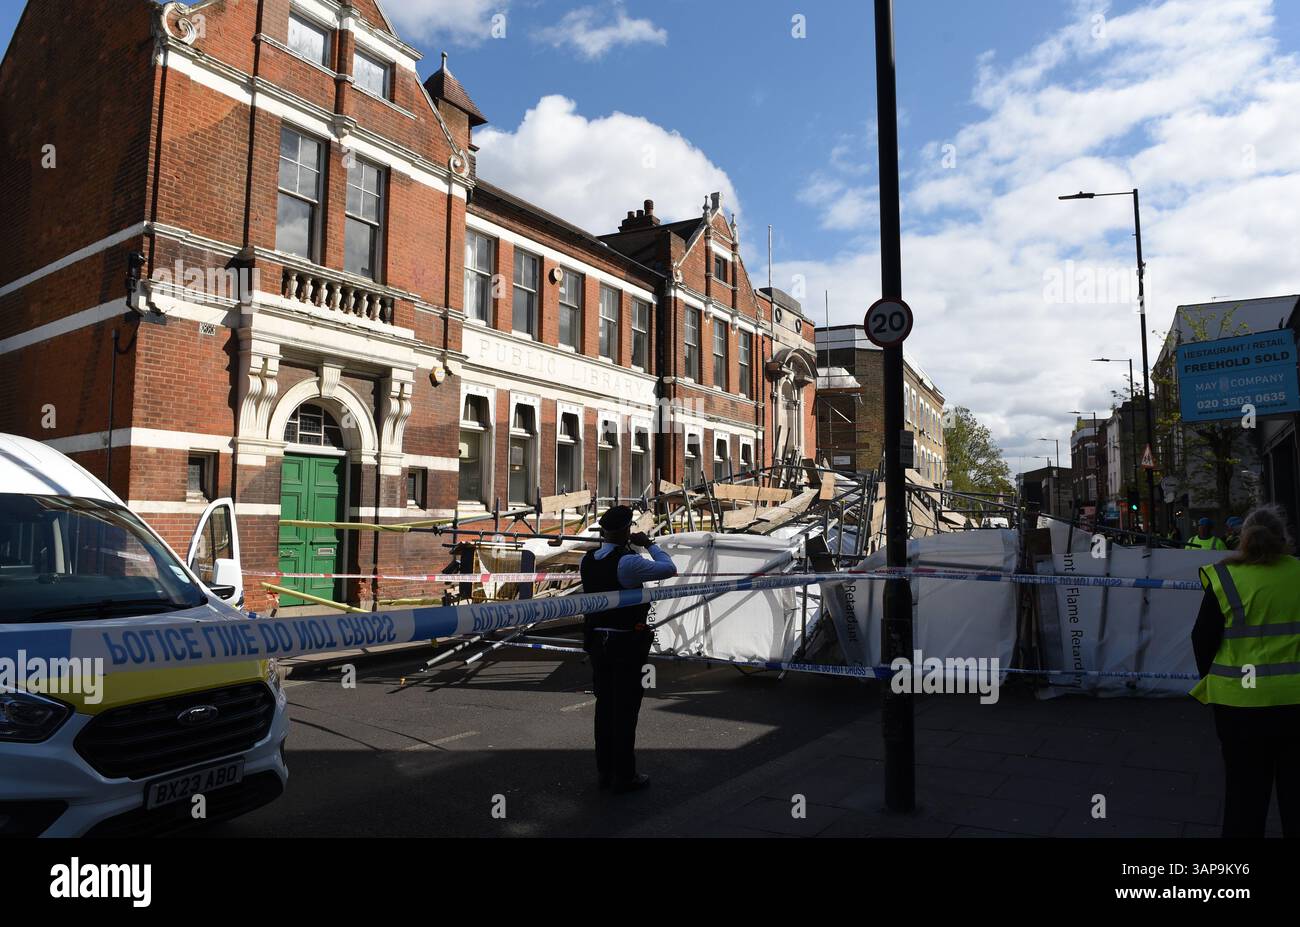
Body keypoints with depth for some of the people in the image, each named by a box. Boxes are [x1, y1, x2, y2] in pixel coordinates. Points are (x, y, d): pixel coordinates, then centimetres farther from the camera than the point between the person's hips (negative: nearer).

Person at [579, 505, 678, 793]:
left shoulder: (587, 560, 1)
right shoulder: (629, 562, -20)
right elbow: (669, 569, -10)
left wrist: (625, 548, 16)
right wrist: (649, 544, 1)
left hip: (597, 640, 7)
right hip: (627, 643, -7)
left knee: (604, 705, 15)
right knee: (625, 709, 3)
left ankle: (605, 771, 26)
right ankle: (624, 776, 13)